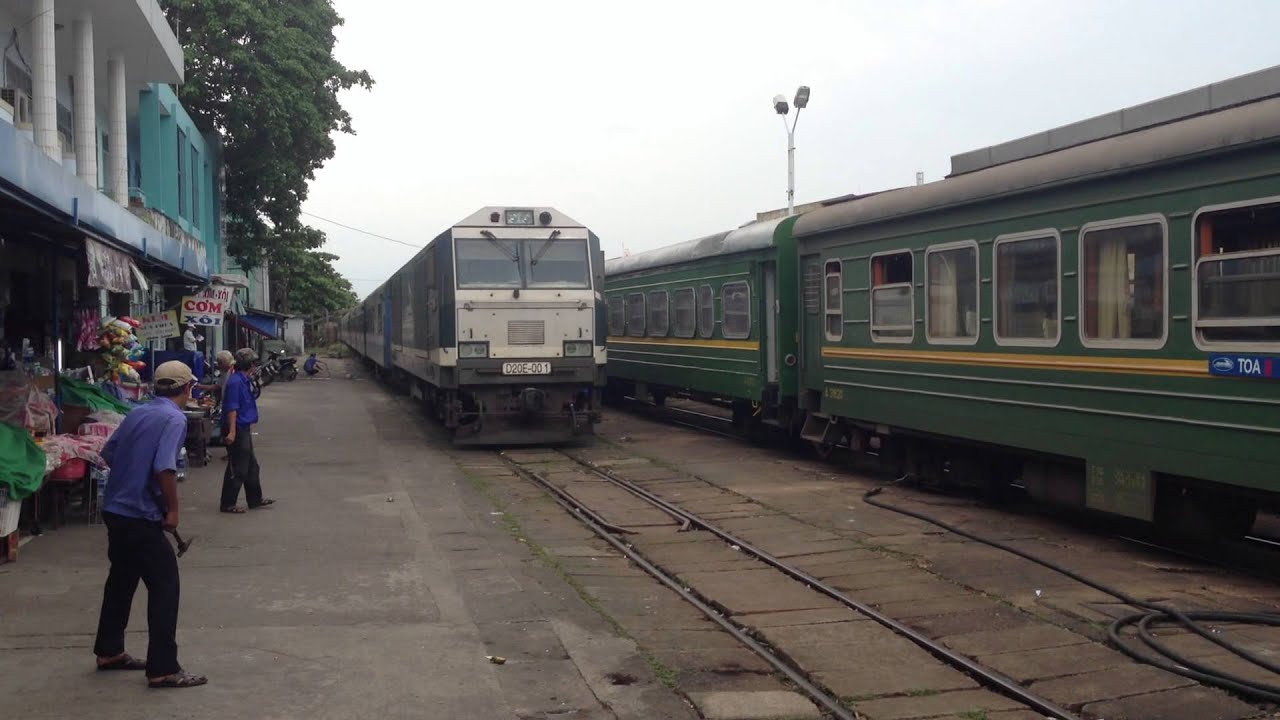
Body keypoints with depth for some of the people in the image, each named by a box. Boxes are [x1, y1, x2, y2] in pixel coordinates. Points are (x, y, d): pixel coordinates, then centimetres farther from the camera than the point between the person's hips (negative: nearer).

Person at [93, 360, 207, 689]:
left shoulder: (138, 413, 11)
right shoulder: (174, 418, -14)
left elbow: (108, 453, 16)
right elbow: (164, 468, -25)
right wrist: (173, 509, -13)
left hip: (115, 509, 9)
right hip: (141, 515, -9)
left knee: (122, 578, 22)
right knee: (164, 584, -4)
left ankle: (109, 651, 35)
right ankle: (163, 669, -4)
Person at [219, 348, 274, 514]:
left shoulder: (243, 380, 12)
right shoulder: (235, 382, -18)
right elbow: (231, 408, -24)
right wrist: (232, 432, -27)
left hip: (244, 430, 10)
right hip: (237, 430, -10)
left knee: (251, 466, 17)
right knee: (237, 469, -4)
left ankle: (255, 500, 26)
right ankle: (228, 504, 4)